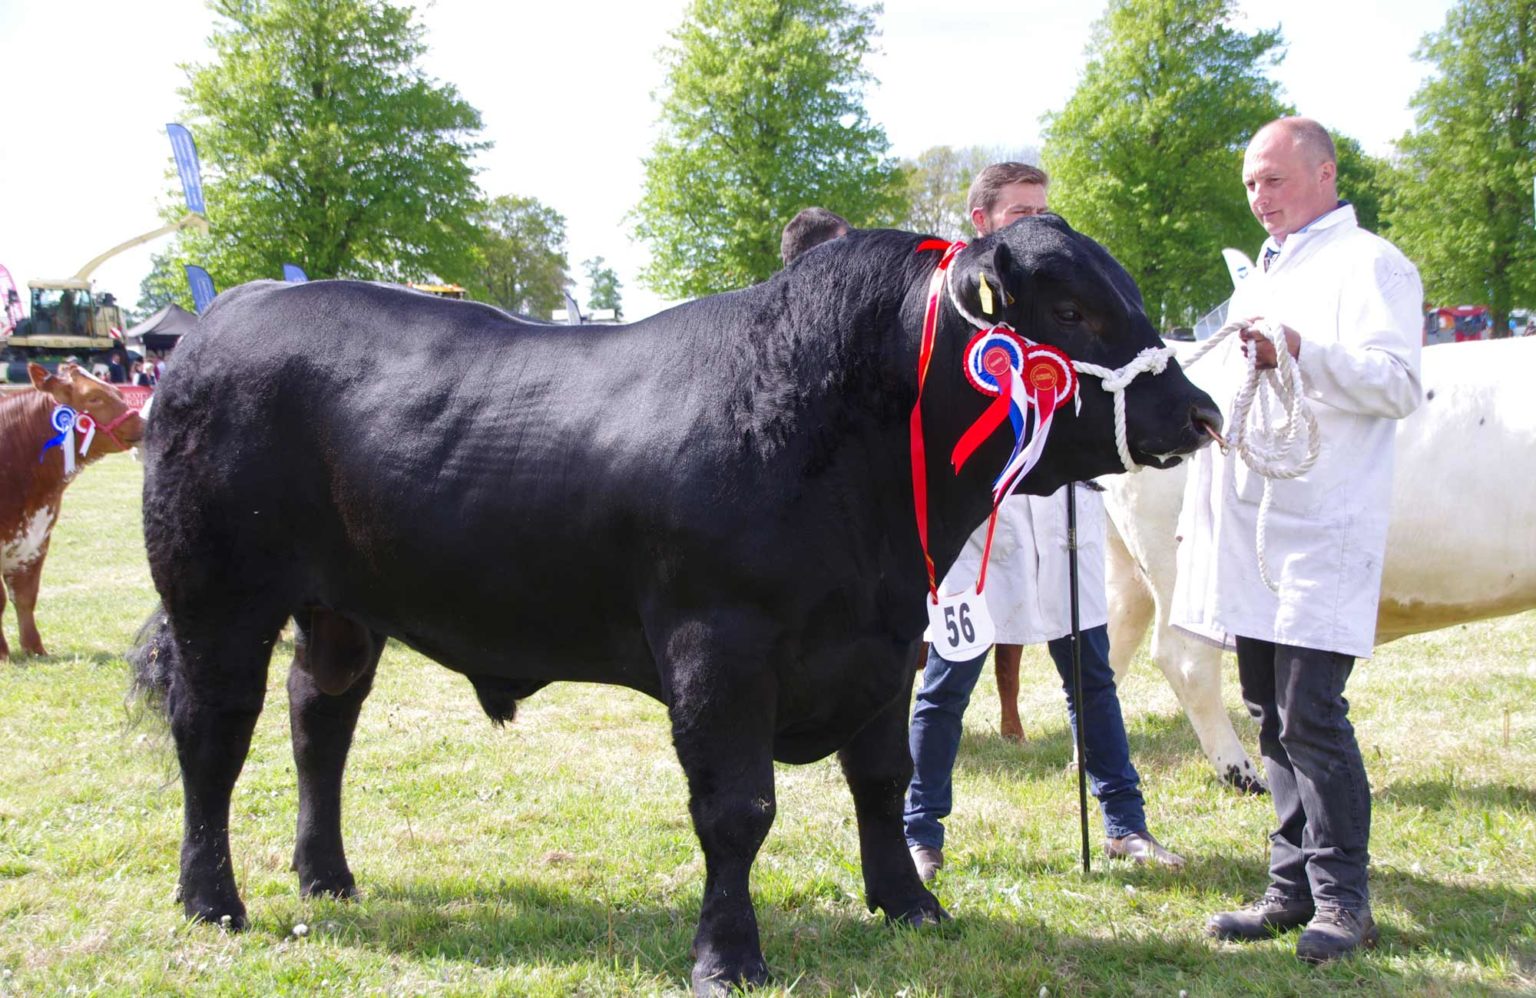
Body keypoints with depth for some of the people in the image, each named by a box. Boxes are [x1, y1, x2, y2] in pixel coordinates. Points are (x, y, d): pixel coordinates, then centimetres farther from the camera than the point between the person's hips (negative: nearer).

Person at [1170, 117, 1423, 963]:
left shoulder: (1369, 265, -2)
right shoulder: (1261, 279, 24)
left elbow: (1400, 385, -15)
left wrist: (1304, 352, -28)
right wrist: (1197, 514, 25)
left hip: (1319, 540, -8)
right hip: (1249, 538, 8)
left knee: (1311, 716, -10)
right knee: (1272, 718, 10)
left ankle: (1341, 900, 0)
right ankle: (1293, 885, 18)